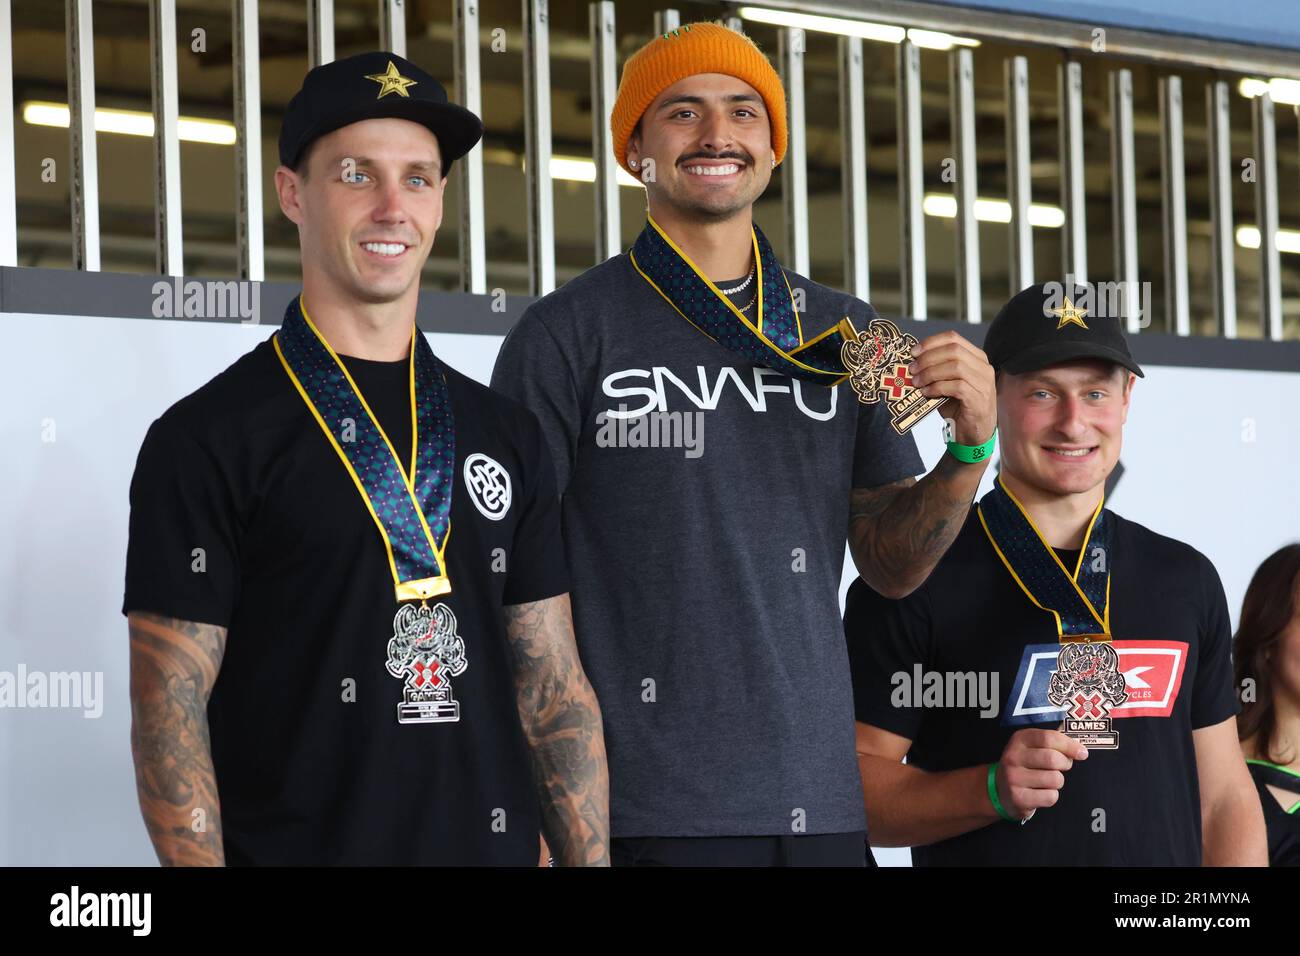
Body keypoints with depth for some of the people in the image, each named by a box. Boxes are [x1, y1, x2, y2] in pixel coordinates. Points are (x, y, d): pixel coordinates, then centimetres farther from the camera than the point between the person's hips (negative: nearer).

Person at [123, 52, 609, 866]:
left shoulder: (508, 435, 10)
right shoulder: (208, 439, -6)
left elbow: (554, 689, 10)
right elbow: (168, 709, -9)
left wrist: (591, 857, 1)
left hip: (495, 843, 5)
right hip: (296, 844, -5)